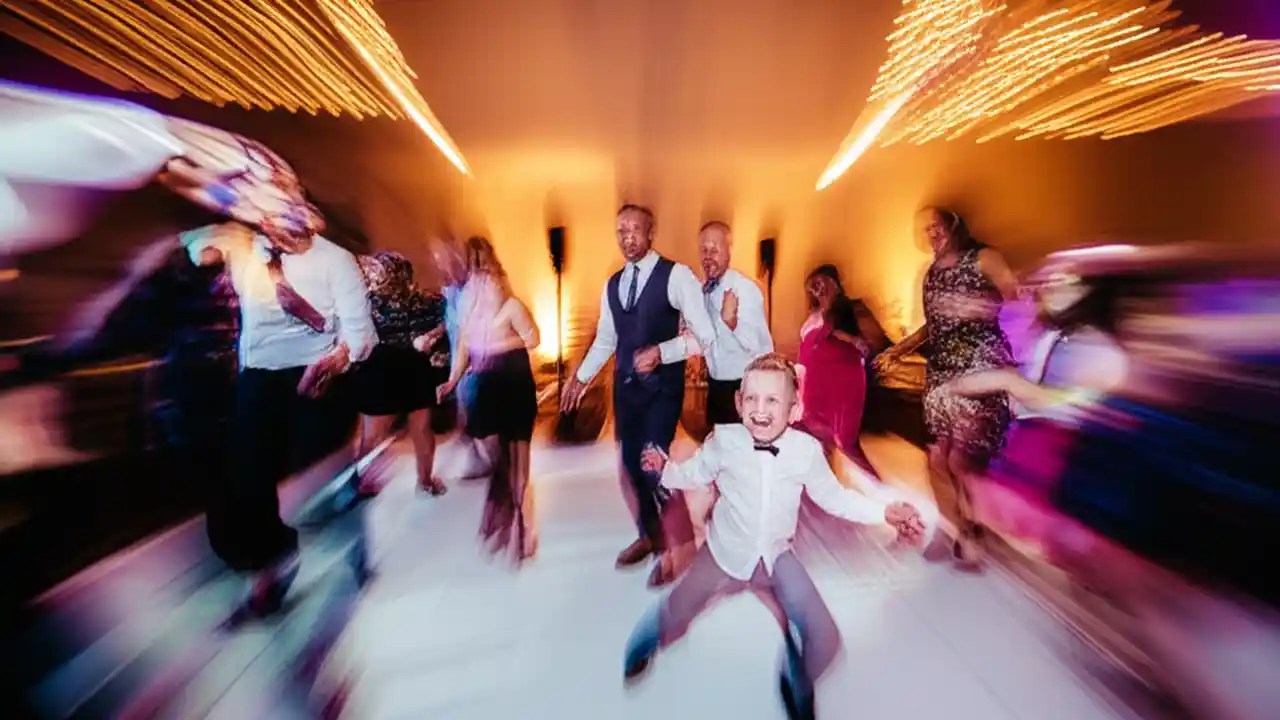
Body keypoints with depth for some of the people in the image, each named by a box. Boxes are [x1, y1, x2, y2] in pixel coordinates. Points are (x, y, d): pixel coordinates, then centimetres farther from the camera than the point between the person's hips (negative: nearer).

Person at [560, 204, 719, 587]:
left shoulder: (676, 275, -8)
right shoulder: (612, 285, 11)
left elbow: (705, 336, -13)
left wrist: (662, 352, -25)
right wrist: (581, 376, 10)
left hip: (662, 386, -6)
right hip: (625, 385, 6)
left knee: (653, 465, -6)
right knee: (630, 464, 13)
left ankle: (672, 545, 22)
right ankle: (648, 536, 39)